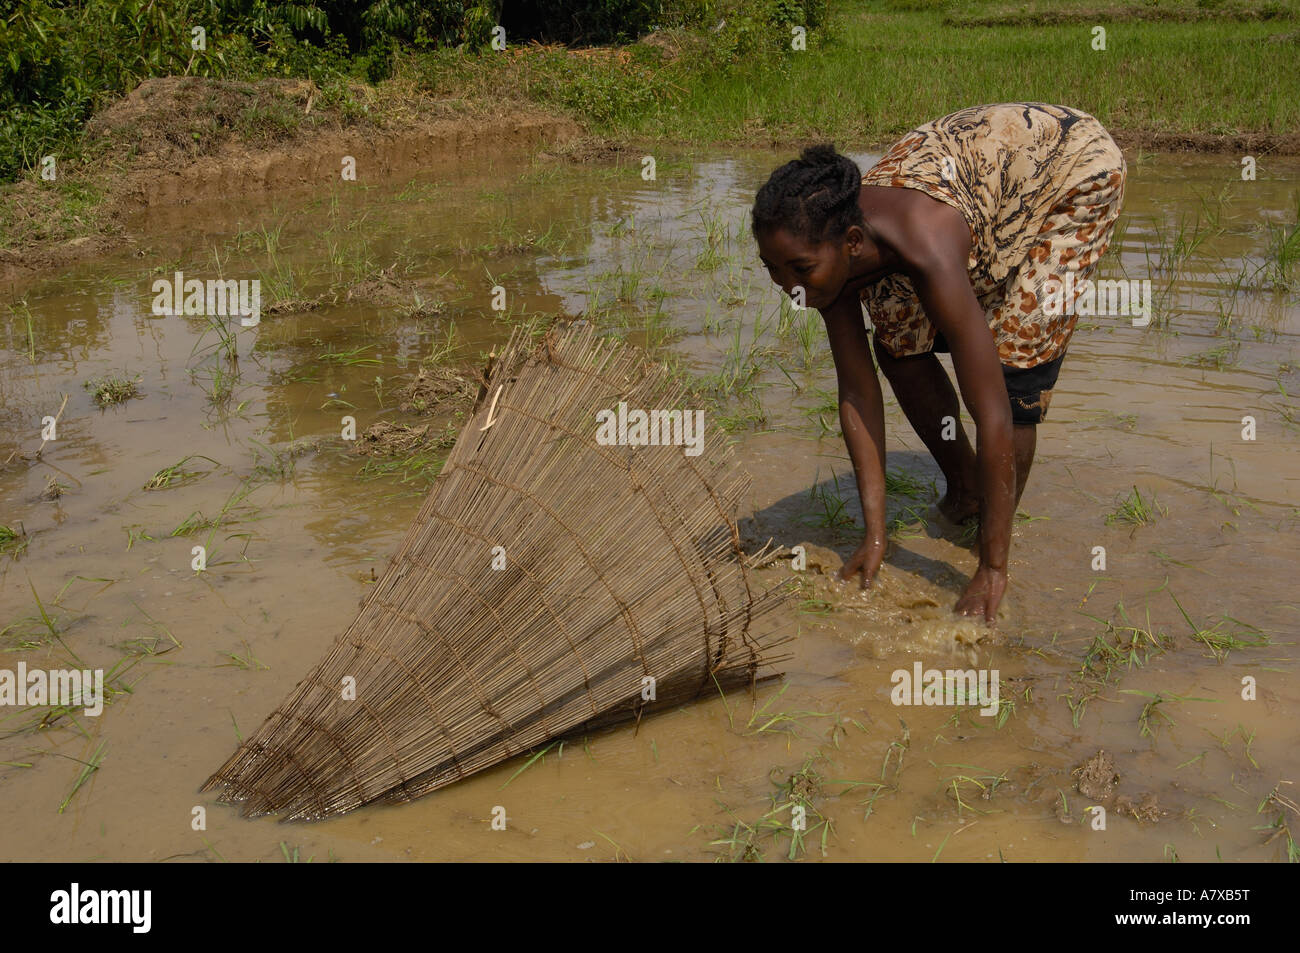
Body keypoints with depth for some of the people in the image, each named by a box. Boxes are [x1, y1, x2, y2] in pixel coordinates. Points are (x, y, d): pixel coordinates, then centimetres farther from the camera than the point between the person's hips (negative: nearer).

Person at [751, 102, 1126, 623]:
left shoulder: (927, 253, -44)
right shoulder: (830, 252, -23)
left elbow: (993, 416, -41)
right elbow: (857, 391, -16)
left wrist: (993, 569, -35)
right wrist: (874, 535, -17)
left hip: (1077, 165, -6)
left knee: (1013, 357, -19)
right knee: (899, 345, 0)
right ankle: (963, 488, 23)